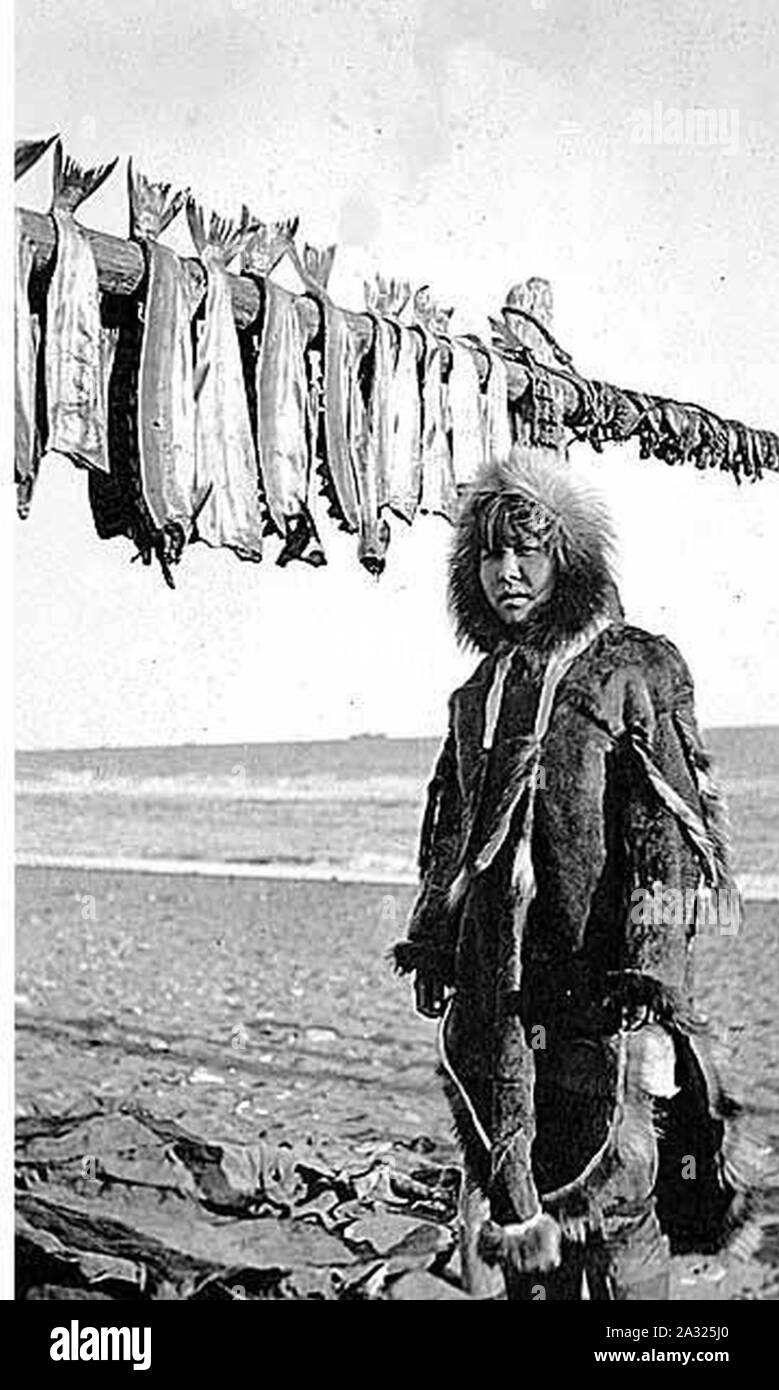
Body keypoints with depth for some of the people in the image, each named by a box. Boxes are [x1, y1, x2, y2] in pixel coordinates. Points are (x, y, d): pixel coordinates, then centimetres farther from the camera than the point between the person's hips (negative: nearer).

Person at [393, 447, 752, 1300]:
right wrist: (430, 946, 17)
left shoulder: (634, 670, -3)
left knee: (613, 1195, -1)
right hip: (493, 985, 6)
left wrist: (651, 973, -15)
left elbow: (671, 839, -9)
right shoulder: (480, 691, 14)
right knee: (507, 1187, 12)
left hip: (600, 990, -6)